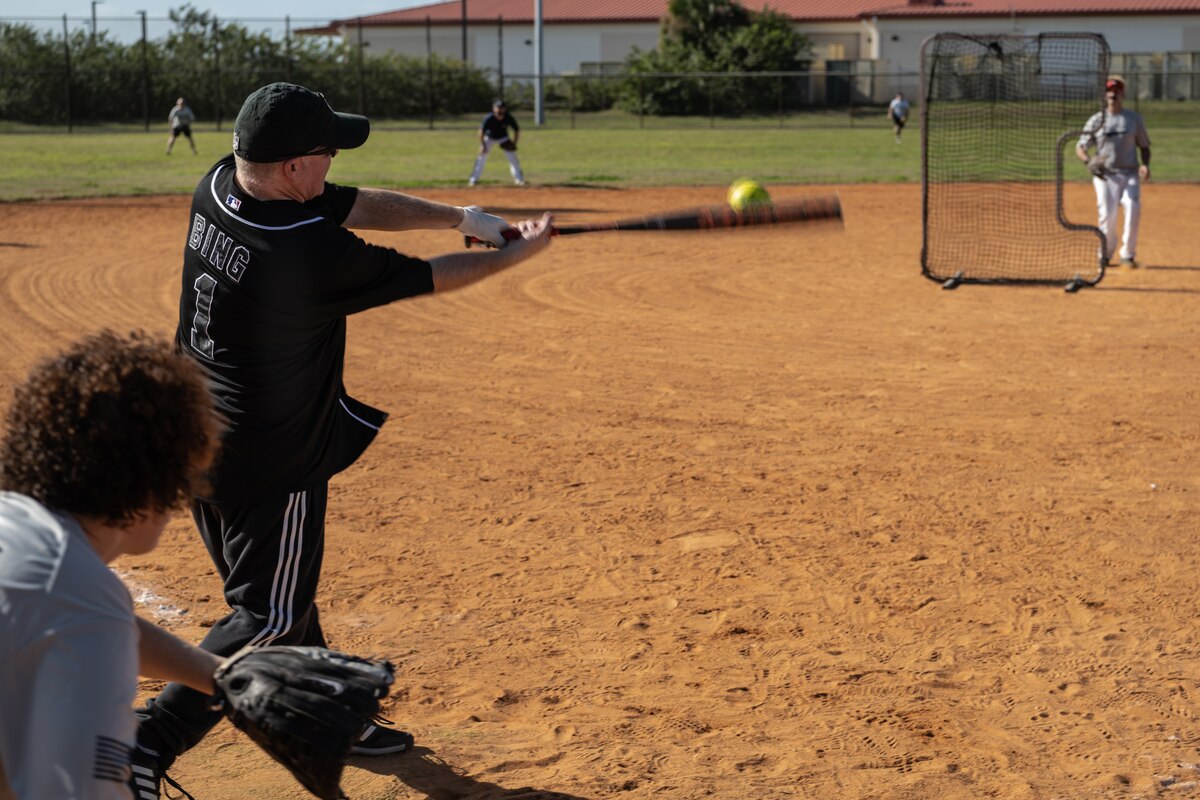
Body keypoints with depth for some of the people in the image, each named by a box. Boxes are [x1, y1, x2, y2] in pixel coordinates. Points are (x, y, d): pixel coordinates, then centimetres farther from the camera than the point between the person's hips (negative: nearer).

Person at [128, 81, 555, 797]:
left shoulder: (218, 189, -5)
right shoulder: (312, 253, -29)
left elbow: (356, 206, 2)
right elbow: (426, 279, -14)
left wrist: (460, 216, -5)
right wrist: (519, 253, 1)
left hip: (198, 444, 9)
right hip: (271, 464, -9)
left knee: (279, 586, 22)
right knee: (269, 617, 5)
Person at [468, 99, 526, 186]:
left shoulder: (509, 118, -27)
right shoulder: (489, 119, -33)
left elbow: (517, 130, -13)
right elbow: (481, 131, -27)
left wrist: (514, 143, -18)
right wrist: (482, 145, -32)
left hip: (503, 138, 2)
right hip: (489, 138, -2)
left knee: (512, 157, -6)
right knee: (482, 157, -10)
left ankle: (519, 179, 3)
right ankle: (473, 179, -2)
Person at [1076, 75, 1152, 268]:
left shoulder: (1134, 118, 9)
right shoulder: (1096, 120, 6)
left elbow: (1144, 146, 14)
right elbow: (1080, 147, 4)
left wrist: (1145, 165, -6)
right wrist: (1088, 161, -18)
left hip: (1130, 174, 1)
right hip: (1105, 174, -1)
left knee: (1133, 212, -15)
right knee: (1107, 215, -9)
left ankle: (1128, 255, -2)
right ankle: (1105, 255, 11)